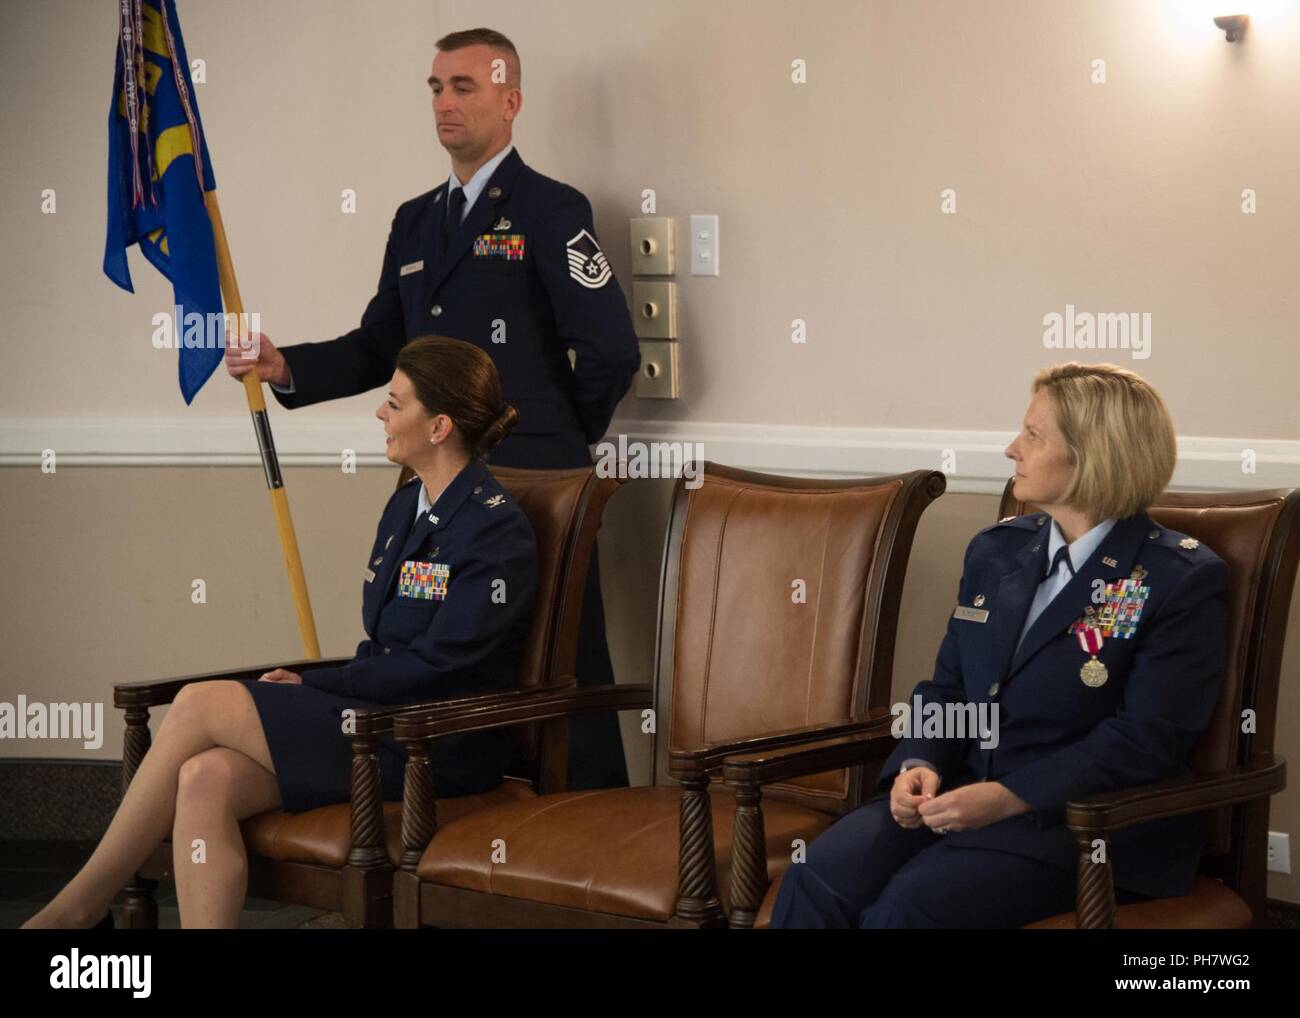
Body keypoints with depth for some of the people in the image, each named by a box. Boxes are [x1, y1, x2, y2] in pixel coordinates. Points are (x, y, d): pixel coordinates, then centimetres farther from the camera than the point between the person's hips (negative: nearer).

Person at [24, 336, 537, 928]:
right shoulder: (406, 506, 18)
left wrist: (308, 685, -10)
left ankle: (78, 905, -8)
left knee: (200, 703, -18)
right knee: (206, 780, -22)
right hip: (378, 720, 8)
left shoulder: (498, 531, -10)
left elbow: (434, 668, -16)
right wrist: (307, 687, 1)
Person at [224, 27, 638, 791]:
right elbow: (379, 347, 17)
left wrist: (565, 442, 0)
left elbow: (611, 352, -10)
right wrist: (286, 368, 2)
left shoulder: (551, 211, -5)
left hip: (536, 487, -7)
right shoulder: (415, 221, 16)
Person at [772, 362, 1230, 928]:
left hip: (1088, 819, -6)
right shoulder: (997, 550, 15)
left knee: (911, 903, -32)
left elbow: (1146, 739, -13)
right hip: (964, 795, 6)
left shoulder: (1183, 580, -6)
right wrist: (919, 765, -5)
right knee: (815, 882, -23)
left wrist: (1009, 797, -21)